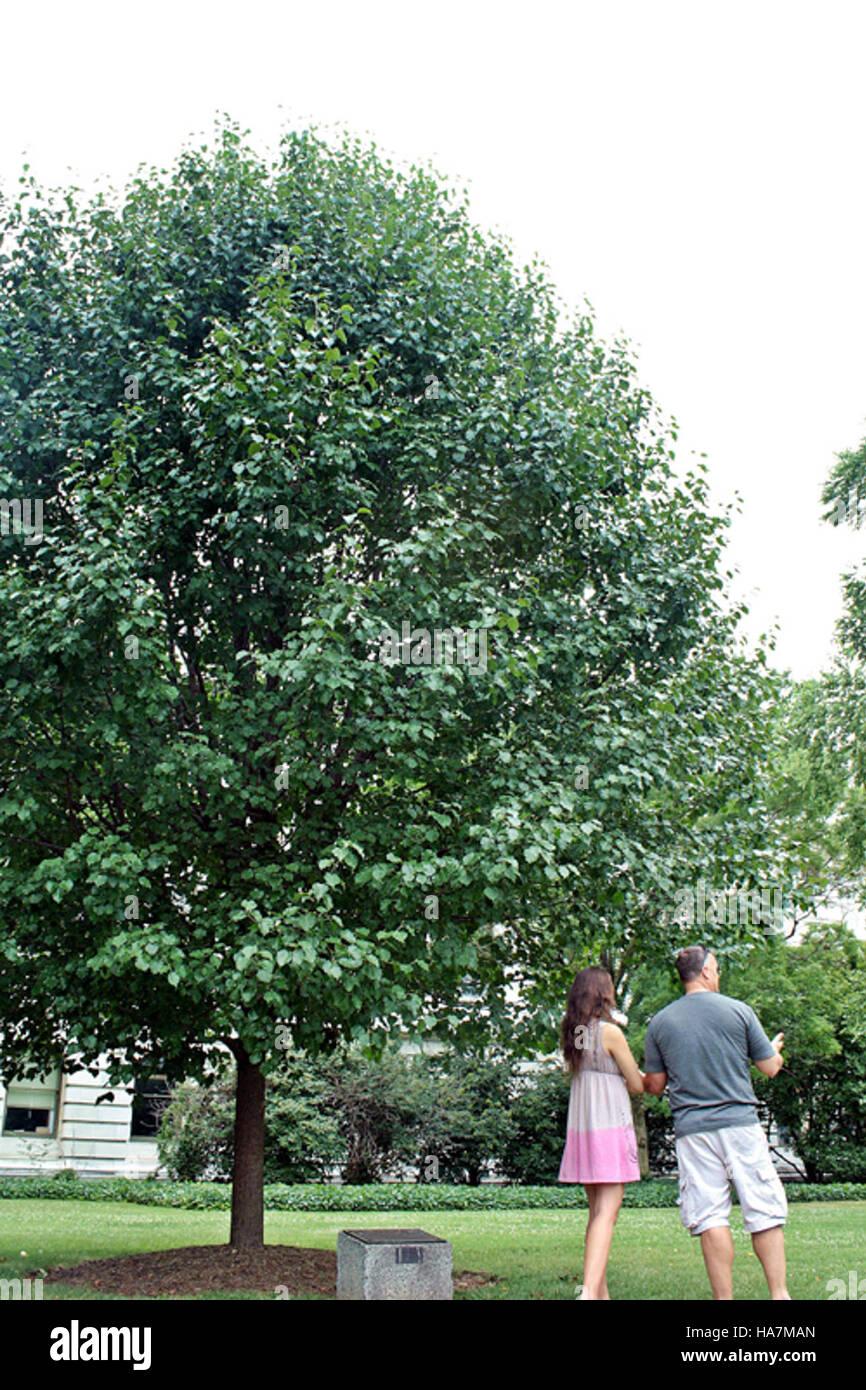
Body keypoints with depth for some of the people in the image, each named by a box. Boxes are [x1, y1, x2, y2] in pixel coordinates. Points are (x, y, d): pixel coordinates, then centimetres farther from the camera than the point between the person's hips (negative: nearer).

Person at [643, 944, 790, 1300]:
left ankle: (724, 1296, 1)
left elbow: (655, 1085, 9)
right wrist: (775, 1048, 30)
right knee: (764, 1211, 6)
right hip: (740, 1123, -1)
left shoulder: (659, 1022, 5)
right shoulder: (739, 1011, 1)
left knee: (711, 1217, 2)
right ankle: (778, 1291, 7)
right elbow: (770, 1067, 8)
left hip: (692, 1129, 2)